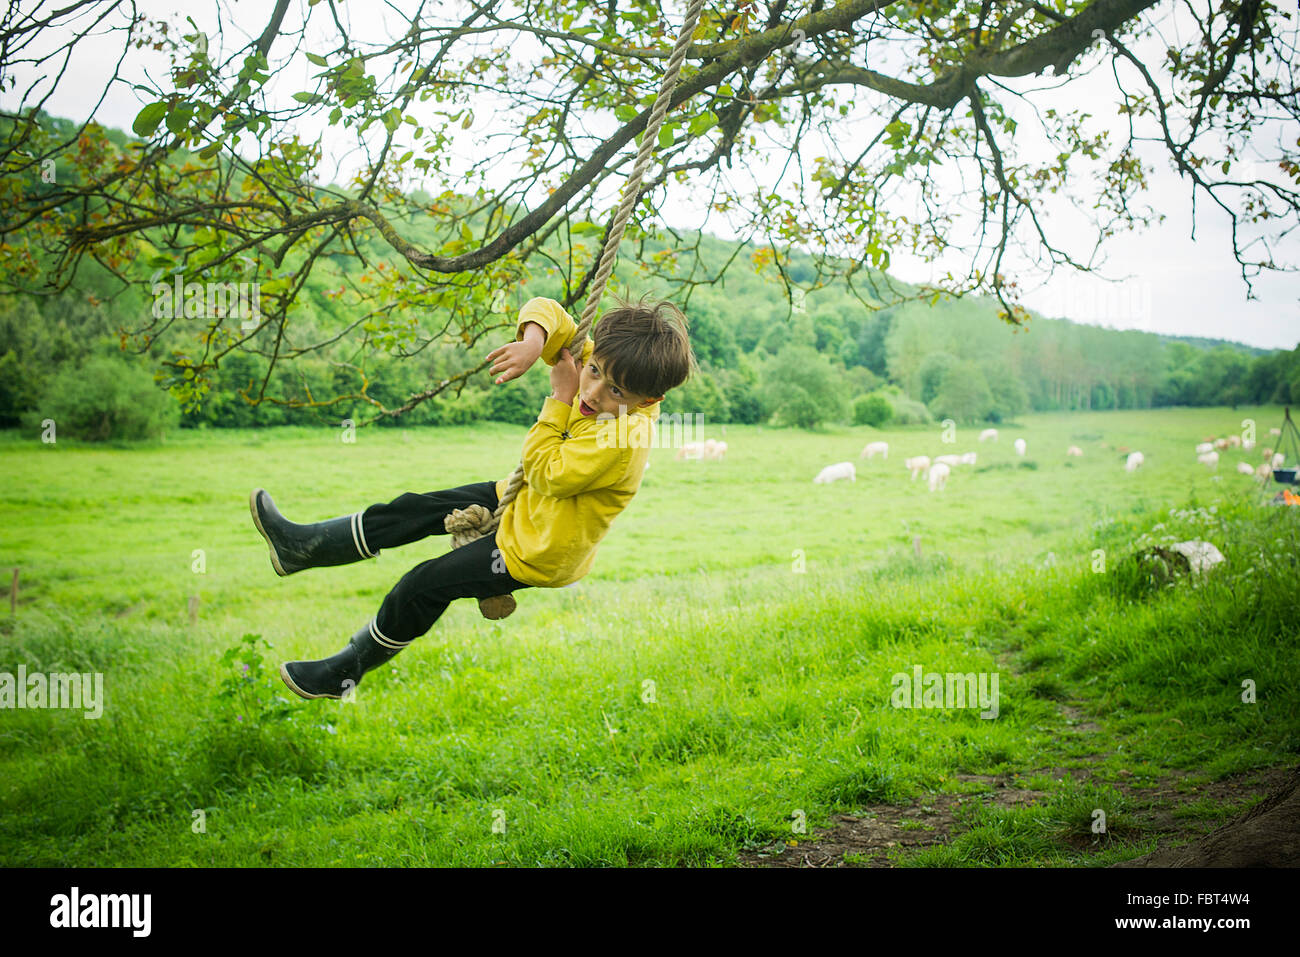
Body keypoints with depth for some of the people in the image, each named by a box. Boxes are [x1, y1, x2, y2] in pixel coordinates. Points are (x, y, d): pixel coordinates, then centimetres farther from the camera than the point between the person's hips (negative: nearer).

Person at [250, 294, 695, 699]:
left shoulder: (621, 441, -38)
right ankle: (304, 547, 29)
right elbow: (547, 311, -9)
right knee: (417, 509, 12)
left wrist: (560, 399, -28)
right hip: (524, 501, 8)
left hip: (537, 550, -8)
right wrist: (532, 342, -32)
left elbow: (544, 472, -31)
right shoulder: (596, 359, -15)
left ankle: (345, 672, 22)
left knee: (423, 586, -1)